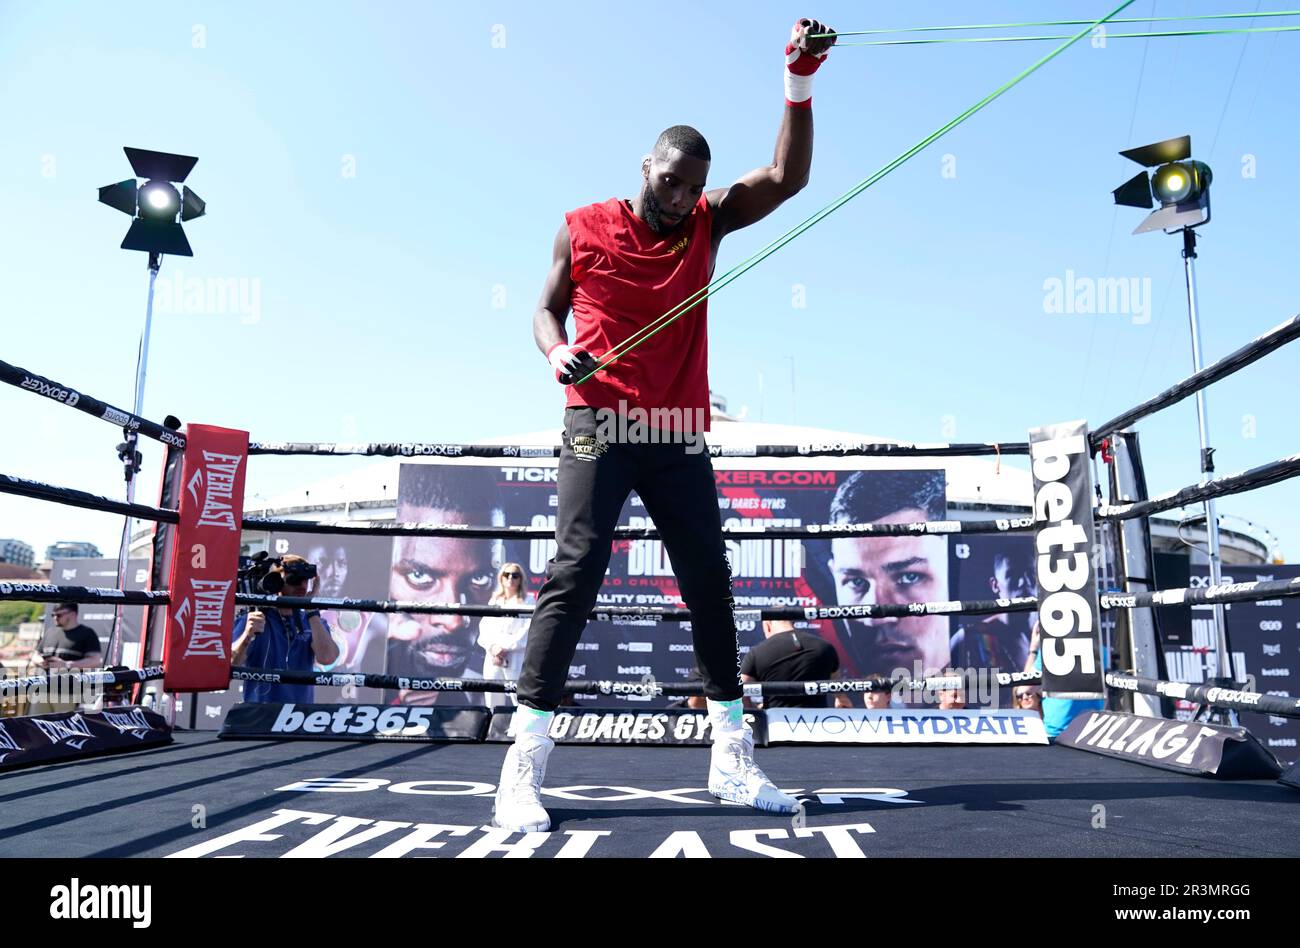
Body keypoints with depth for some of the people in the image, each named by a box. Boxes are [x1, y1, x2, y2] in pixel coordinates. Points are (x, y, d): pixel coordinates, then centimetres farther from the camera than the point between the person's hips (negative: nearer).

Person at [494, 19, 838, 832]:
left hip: (679, 435, 4)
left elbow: (787, 178, 1)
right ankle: (524, 765, -7)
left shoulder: (709, 224, 9)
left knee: (709, 580, 4)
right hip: (600, 427, -3)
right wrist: (557, 352, -12)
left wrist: (799, 85, -11)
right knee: (575, 572, -13)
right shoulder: (584, 228, 3)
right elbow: (548, 310, 10)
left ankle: (731, 758, 15)